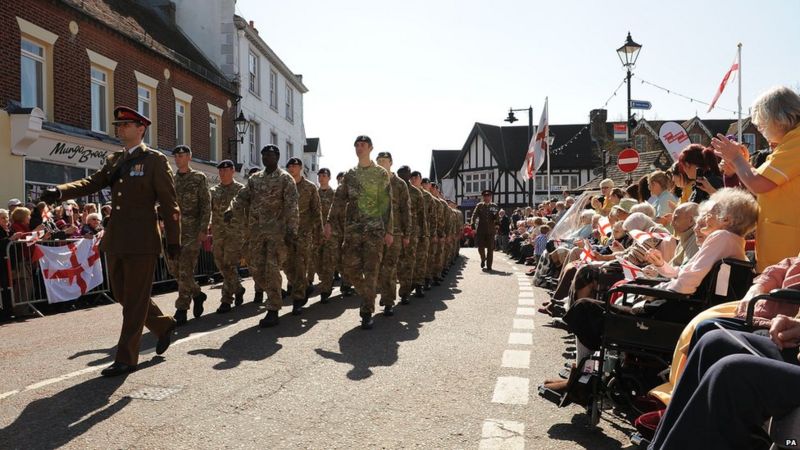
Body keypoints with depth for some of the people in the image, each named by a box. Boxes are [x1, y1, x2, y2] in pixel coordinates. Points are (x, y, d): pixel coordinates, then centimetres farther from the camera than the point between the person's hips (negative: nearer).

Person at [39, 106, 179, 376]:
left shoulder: (155, 160, -5)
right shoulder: (114, 160, 15)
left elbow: (169, 202, -8)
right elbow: (92, 182, 5)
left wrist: (173, 240, -10)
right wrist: (60, 192, -13)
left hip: (141, 242, -7)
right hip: (115, 240, 8)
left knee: (134, 300, -1)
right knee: (122, 295, 16)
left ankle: (126, 359, 8)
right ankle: (163, 325, 35)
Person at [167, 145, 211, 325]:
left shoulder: (199, 178, 0)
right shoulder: (172, 179, 15)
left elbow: (206, 205, -5)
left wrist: (203, 229, -12)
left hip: (192, 230, -6)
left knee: (185, 269, -7)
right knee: (173, 266, 6)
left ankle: (181, 310, -1)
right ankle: (197, 293, 26)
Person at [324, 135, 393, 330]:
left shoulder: (381, 173, 4)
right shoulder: (349, 175, 14)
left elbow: (387, 203, 0)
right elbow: (339, 199, 10)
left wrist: (389, 231, -5)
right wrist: (330, 222, -1)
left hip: (375, 229, -4)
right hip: (352, 228, 4)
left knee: (371, 270, -5)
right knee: (349, 268, 2)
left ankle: (367, 313, 0)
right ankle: (367, 296, 27)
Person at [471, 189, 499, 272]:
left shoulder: (494, 206, 8)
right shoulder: (479, 205, 5)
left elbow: (497, 217, 7)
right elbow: (474, 214, -4)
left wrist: (496, 221, -17)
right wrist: (472, 223, -20)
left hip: (491, 230, 0)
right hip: (481, 230, 0)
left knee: (490, 248, 1)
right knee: (480, 247, 0)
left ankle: (489, 266, 9)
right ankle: (483, 259, 31)